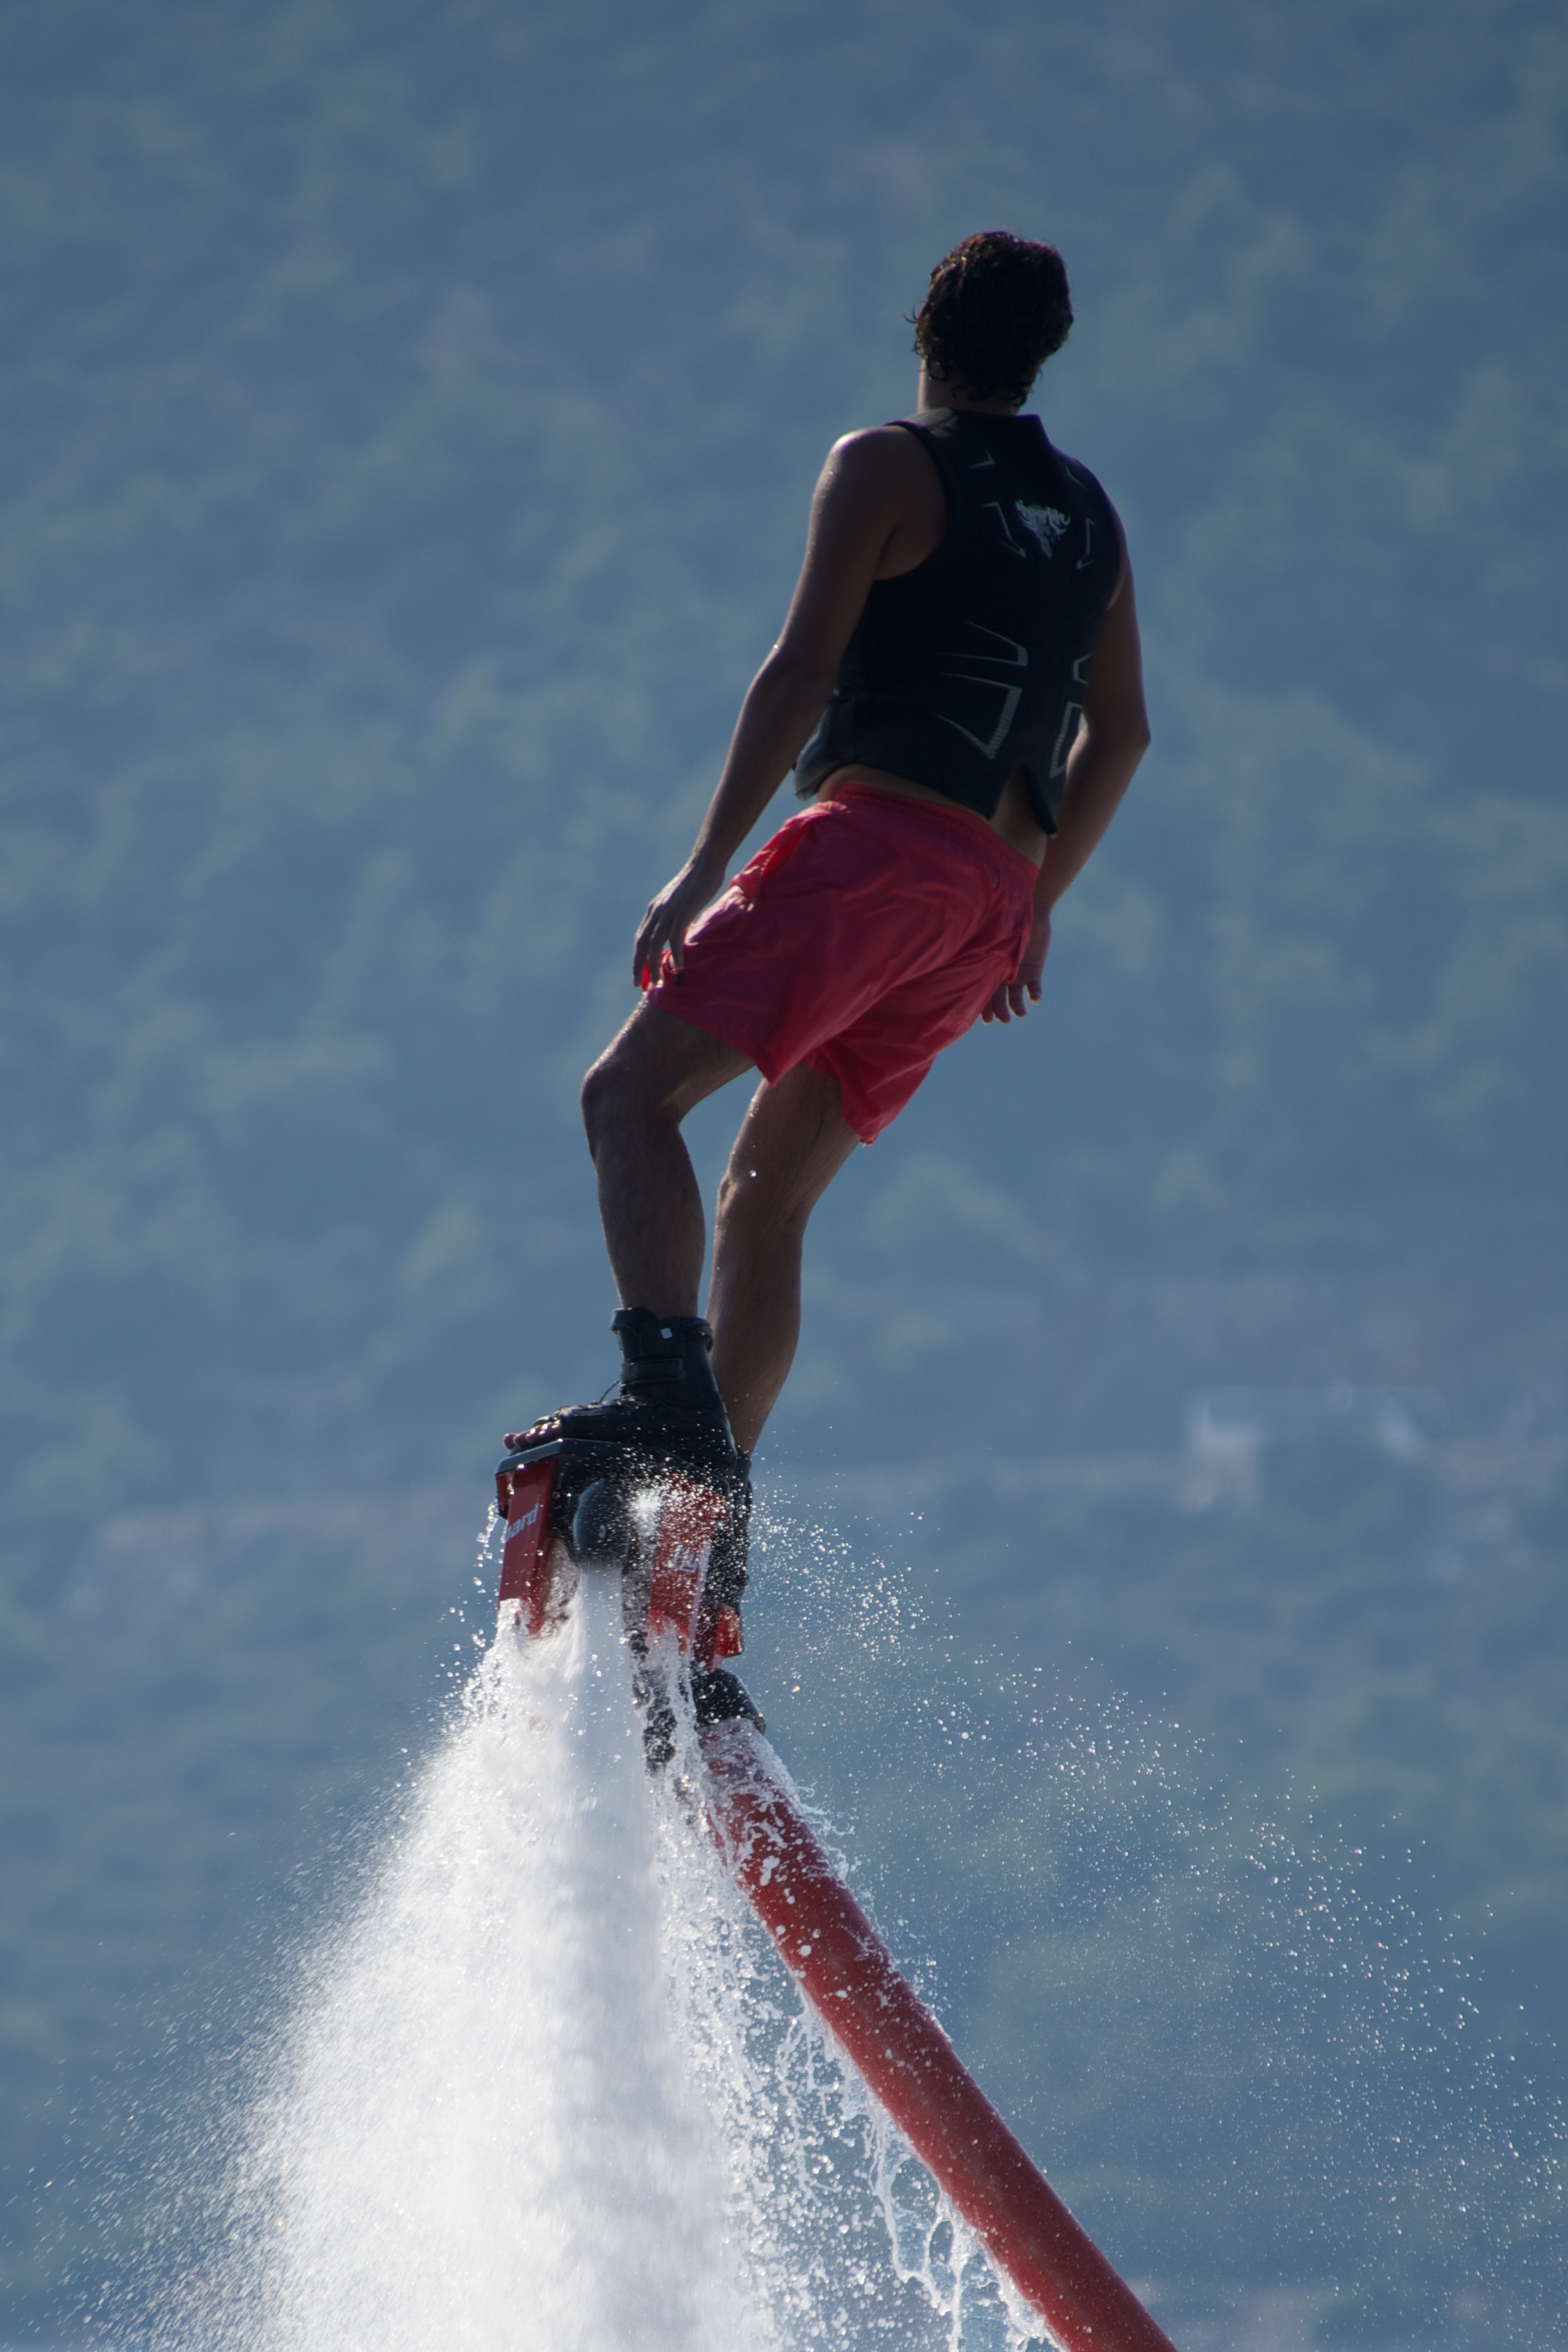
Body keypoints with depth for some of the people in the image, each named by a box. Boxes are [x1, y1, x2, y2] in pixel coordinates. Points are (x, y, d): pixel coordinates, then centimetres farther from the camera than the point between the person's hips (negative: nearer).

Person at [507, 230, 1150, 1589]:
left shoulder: (888, 468, 1)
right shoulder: (1088, 517, 21)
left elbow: (804, 671, -8)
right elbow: (1120, 734, 24)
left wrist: (708, 867, -10)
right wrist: (1036, 906, 31)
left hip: (877, 838, -7)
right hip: (990, 901, 7)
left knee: (632, 1093, -13)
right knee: (769, 1192, 12)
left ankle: (670, 1390, -33)